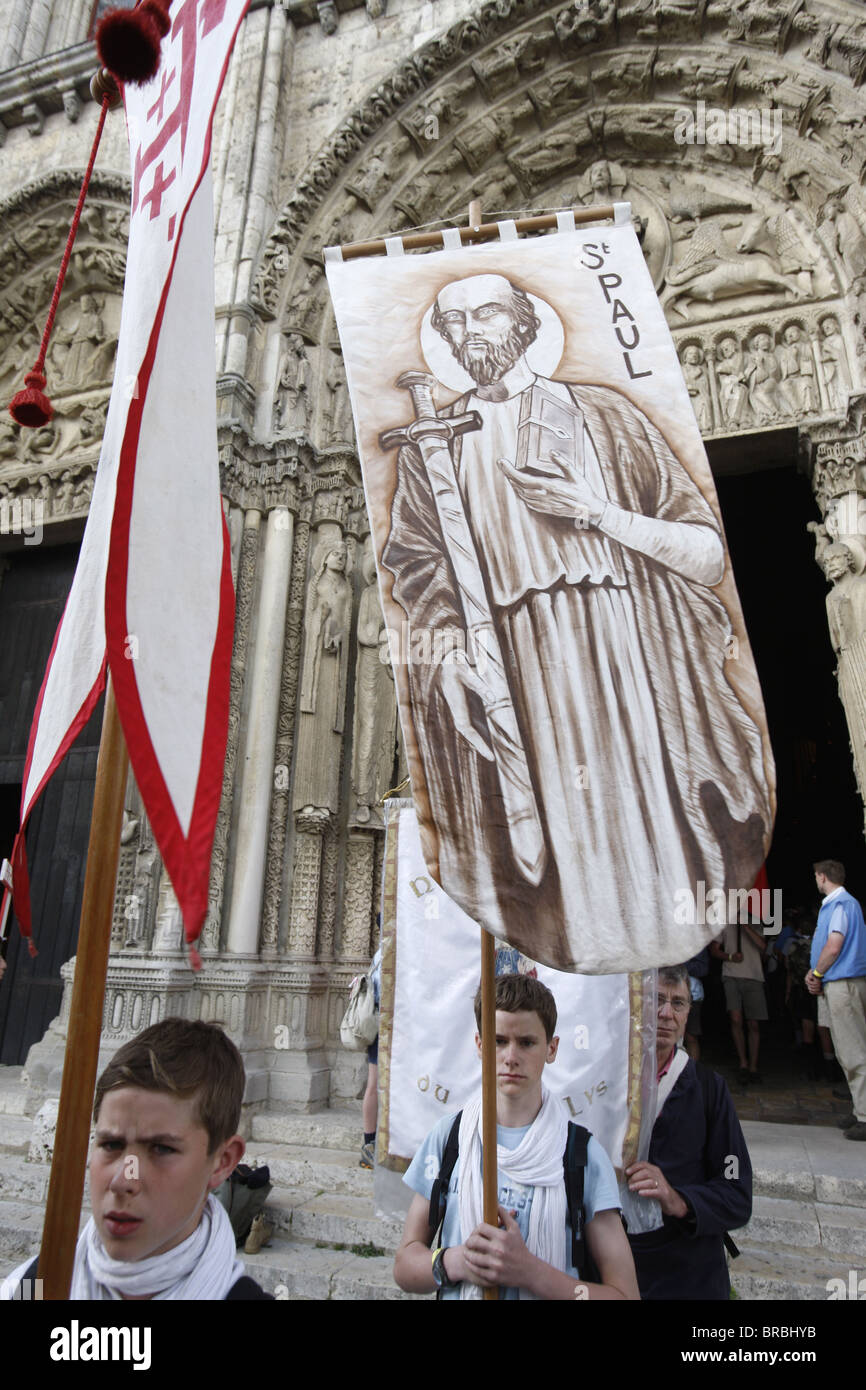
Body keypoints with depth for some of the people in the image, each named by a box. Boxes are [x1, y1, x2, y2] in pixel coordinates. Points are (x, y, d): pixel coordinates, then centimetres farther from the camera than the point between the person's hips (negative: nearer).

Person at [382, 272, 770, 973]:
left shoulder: (605, 416, 14)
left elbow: (707, 552, 8)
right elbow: (419, 572, 8)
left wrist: (597, 512, -6)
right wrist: (451, 664, -10)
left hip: (625, 665, 0)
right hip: (508, 676, 1)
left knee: (646, 821, -4)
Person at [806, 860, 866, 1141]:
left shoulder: (841, 904, -13)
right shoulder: (835, 904, 18)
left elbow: (833, 947, -20)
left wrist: (816, 973, -6)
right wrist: (815, 974, 8)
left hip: (843, 985, -10)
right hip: (840, 985, 10)